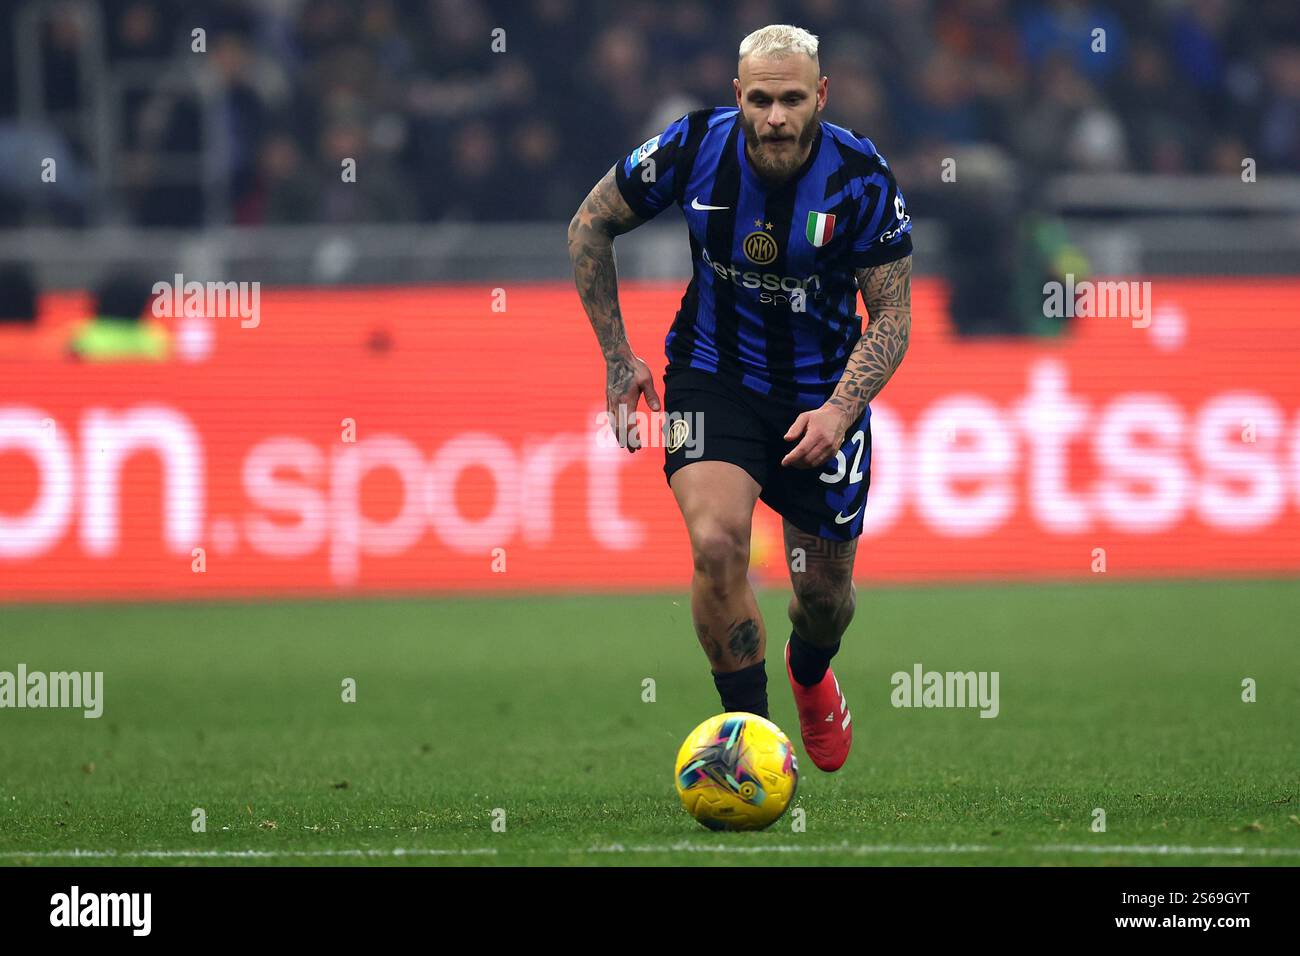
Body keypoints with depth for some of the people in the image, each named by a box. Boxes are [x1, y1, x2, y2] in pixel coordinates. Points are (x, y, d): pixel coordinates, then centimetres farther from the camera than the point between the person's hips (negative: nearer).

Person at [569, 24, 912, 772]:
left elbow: (892, 315, -10)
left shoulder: (861, 177, -19)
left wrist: (840, 409, -26)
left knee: (824, 590, 11)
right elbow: (590, 226, 0)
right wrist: (617, 356, 0)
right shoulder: (695, 149, -17)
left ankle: (810, 675, 49)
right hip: (713, 374, 0)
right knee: (717, 542, -25)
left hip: (824, 391, 1)